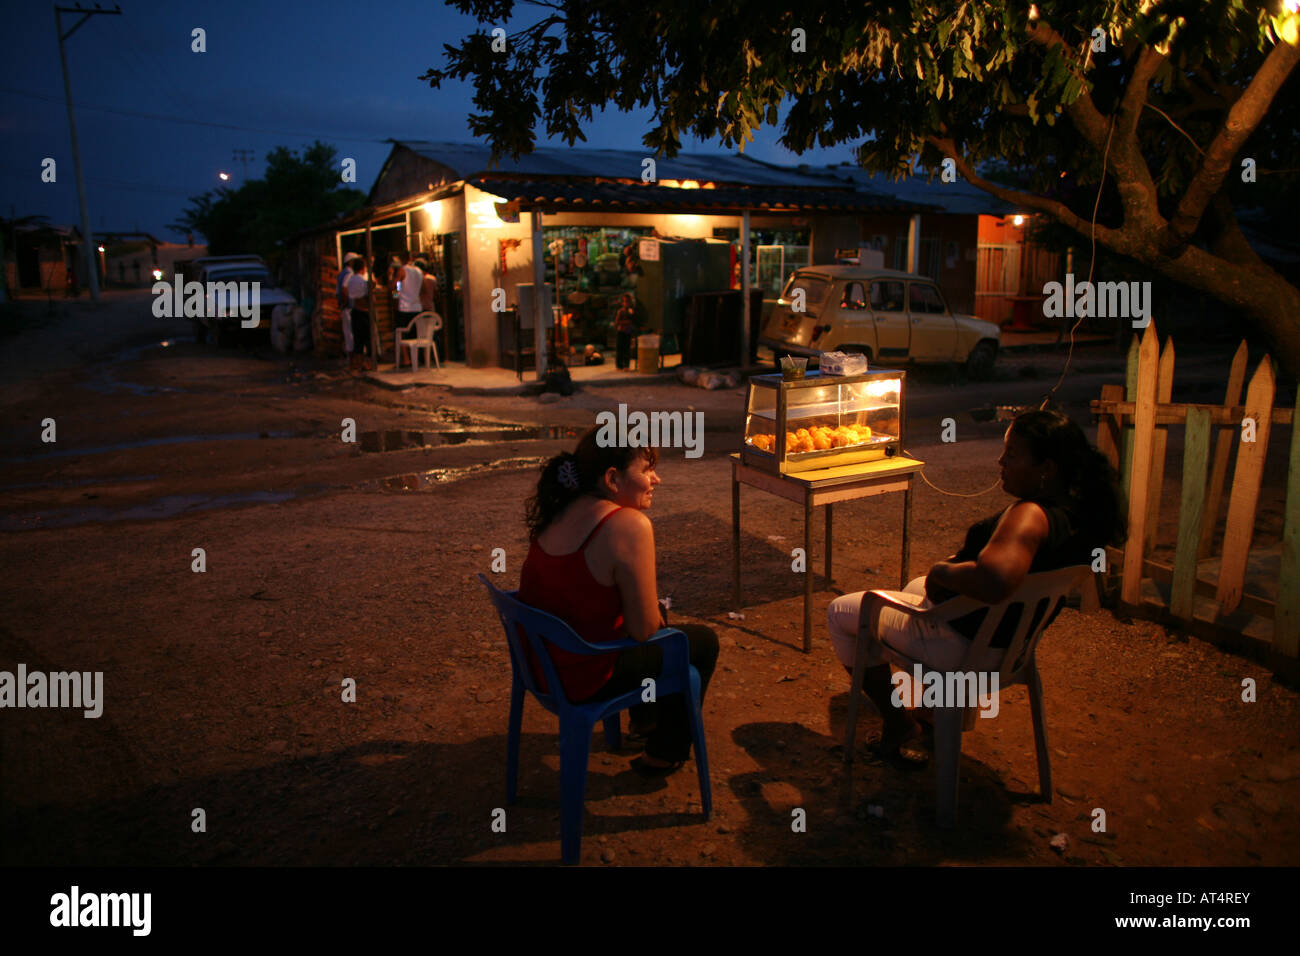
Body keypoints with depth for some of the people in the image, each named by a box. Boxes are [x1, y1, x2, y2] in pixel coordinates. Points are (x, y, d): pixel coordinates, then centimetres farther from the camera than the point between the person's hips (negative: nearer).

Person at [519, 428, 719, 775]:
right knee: (703, 641, 13)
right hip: (583, 680, -8)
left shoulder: (562, 511, -1)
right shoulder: (629, 525, -26)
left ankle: (645, 717, 52)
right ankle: (664, 753, 30)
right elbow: (644, 629, -21)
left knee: (656, 613, 31)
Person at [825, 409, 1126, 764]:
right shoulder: (1078, 509, -5)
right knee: (917, 585, 39)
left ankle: (896, 720, 13)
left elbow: (994, 581, -52)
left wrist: (943, 570, -32)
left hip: (969, 645, -9)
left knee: (841, 612, 5)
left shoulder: (1030, 515, -34)